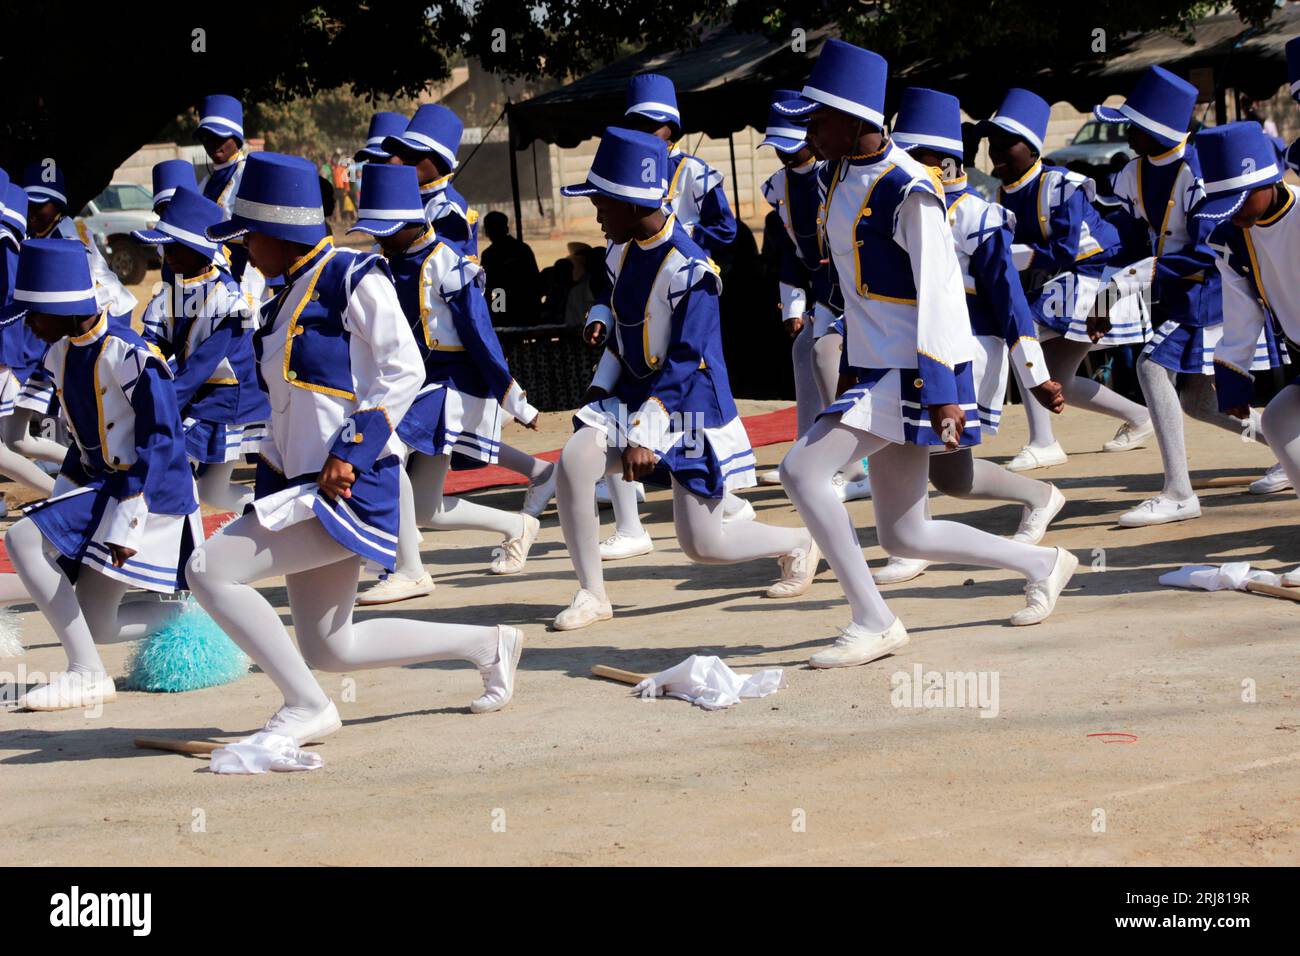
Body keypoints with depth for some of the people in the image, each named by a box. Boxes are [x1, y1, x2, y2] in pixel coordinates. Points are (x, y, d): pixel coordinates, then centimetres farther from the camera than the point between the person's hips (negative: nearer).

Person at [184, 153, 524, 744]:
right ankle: (488, 645, 25)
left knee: (211, 572, -17)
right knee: (328, 650, 12)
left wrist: (350, 451, -21)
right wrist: (269, 489, 14)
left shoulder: (355, 279, -9)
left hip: (350, 487, -10)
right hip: (305, 486, 10)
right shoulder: (290, 300, 18)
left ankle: (307, 707, -9)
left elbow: (404, 371, -14)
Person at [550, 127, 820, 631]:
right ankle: (591, 594, -8)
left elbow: (687, 365, -24)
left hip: (690, 405, -6)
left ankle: (798, 544, 30)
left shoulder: (688, 269, -23)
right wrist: (599, 388, 5)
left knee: (703, 544, 0)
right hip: (636, 395, 6)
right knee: (574, 460, -21)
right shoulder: (622, 250, 1)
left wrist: (645, 435, -27)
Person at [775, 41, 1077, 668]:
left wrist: (941, 391, -23)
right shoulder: (847, 176, 10)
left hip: (912, 373, -9)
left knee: (802, 471, -19)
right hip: (876, 369, 9)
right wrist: (852, 372, 22)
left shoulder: (907, 192, -18)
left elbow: (937, 293, -20)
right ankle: (1043, 564, 31)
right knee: (903, 537, 12)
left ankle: (873, 623, -9)